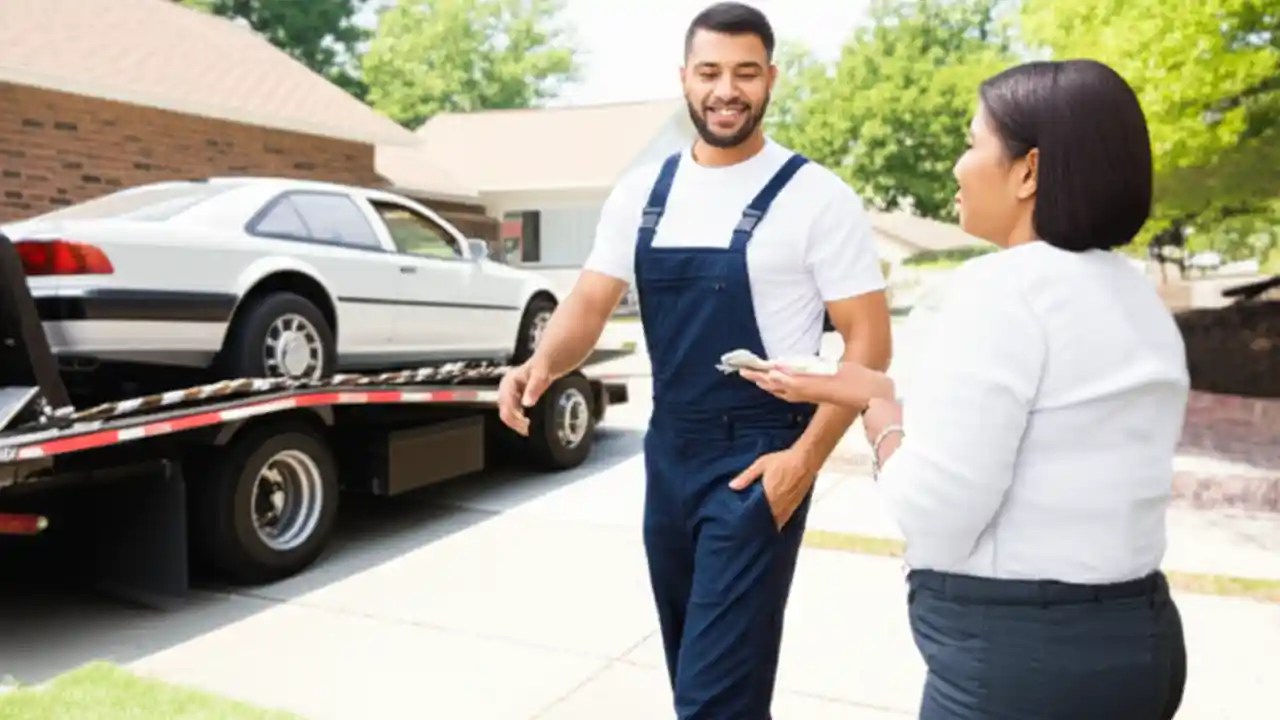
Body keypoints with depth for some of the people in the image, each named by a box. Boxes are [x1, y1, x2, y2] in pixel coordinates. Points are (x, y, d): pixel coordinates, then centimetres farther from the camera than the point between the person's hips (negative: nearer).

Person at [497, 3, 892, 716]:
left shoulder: (816, 196, -9)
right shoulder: (642, 191, 6)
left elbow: (869, 340, -9)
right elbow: (590, 304, 6)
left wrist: (807, 457, -18)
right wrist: (542, 365, -15)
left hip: (758, 458, -5)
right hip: (667, 451, 6)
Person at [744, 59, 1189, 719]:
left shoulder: (1002, 287, -20)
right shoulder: (1134, 294, 7)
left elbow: (933, 519, -22)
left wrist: (883, 421, -3)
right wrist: (859, 385, 18)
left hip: (1014, 654, -8)